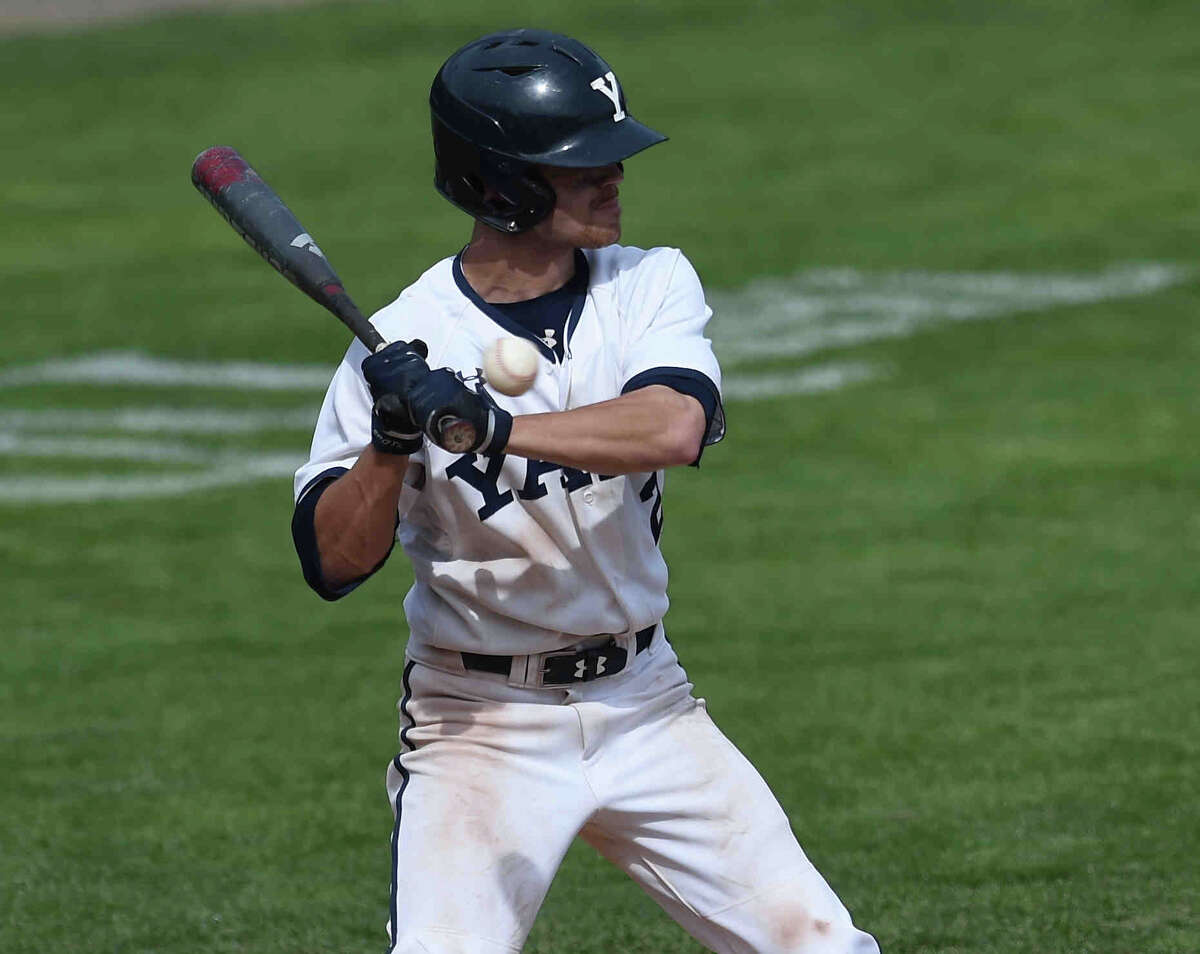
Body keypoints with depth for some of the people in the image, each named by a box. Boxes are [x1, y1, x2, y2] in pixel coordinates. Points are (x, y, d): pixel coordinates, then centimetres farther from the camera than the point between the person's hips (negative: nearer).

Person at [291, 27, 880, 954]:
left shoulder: (652, 285, -1)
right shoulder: (408, 342, -10)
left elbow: (673, 427, -22)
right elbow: (333, 563, -12)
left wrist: (490, 426, -32)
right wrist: (391, 442, -29)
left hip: (643, 705, 4)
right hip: (481, 728, -3)